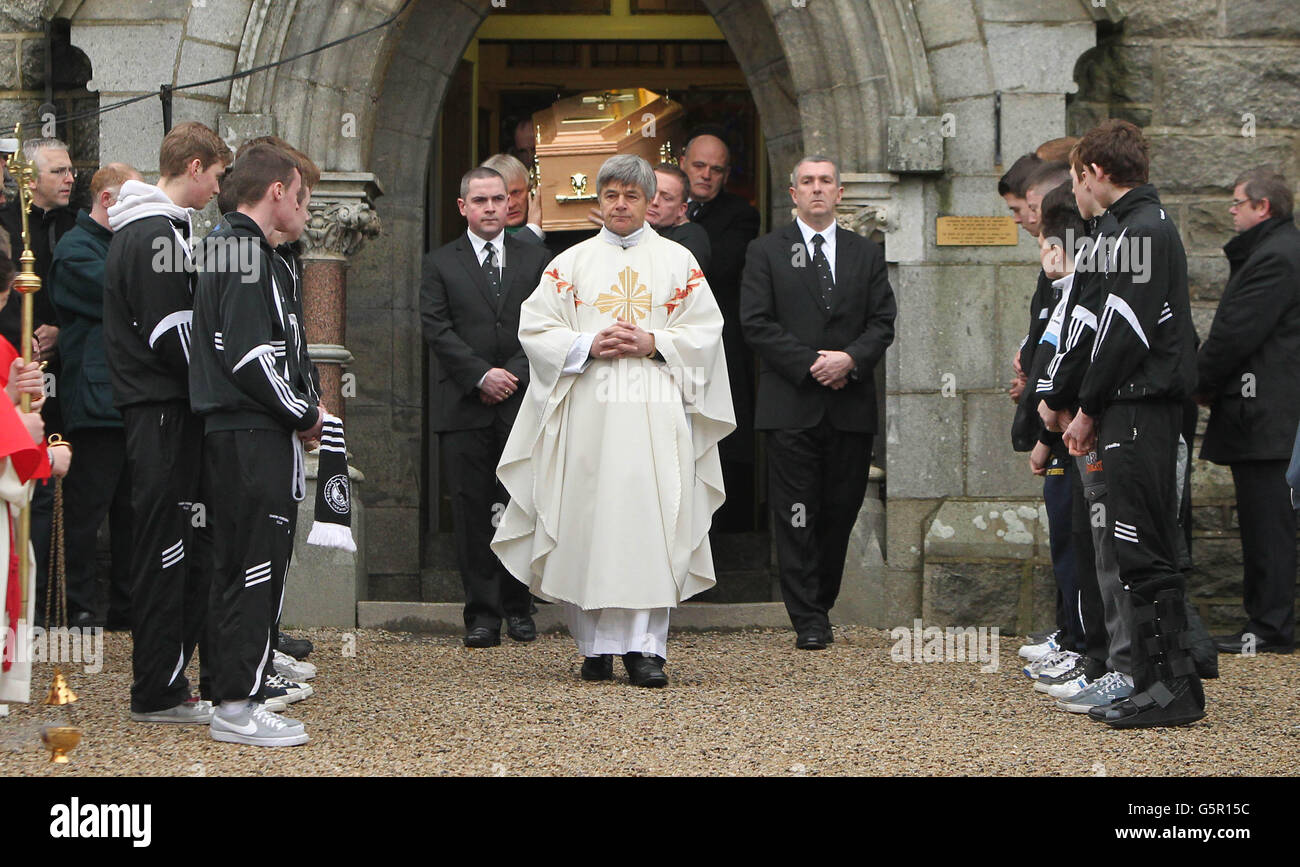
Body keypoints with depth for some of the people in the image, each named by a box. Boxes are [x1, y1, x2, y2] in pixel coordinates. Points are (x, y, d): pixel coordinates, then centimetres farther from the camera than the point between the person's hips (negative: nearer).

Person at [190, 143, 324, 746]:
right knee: (257, 566, -8)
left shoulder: (228, 247, 18)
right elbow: (251, 356, -21)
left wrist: (300, 408, 12)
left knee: (238, 570, 13)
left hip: (229, 435, 11)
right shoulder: (248, 255, -14)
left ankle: (235, 693, 19)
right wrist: (305, 415, -9)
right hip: (254, 440, -11)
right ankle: (239, 706, -6)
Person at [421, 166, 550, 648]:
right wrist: (482, 376, -11)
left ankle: (518, 607, 12)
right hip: (465, 407, 0)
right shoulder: (440, 264, 9)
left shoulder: (535, 260, 12)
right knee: (473, 513, -1)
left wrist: (513, 375, -8)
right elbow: (438, 330, 0)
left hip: (524, 403, 1)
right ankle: (482, 612, 3)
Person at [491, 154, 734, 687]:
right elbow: (535, 329, 5)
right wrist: (590, 346, -10)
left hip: (655, 413, -1)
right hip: (587, 414, 1)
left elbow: (705, 329, 6)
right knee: (589, 523, -3)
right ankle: (597, 645, 4)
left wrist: (653, 344, -9)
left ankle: (645, 647, -12)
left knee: (650, 520, -10)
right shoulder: (571, 263, 12)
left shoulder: (678, 262, 11)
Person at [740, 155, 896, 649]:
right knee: (796, 515, -6)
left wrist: (850, 359, -11)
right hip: (791, 404, -3)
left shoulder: (866, 255, 14)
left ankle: (819, 603, 20)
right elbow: (756, 323, -2)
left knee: (842, 509, 5)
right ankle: (809, 622, -5)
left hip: (852, 403, 3)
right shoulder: (766, 253, 7)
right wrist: (810, 364, -11)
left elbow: (883, 323, 8)